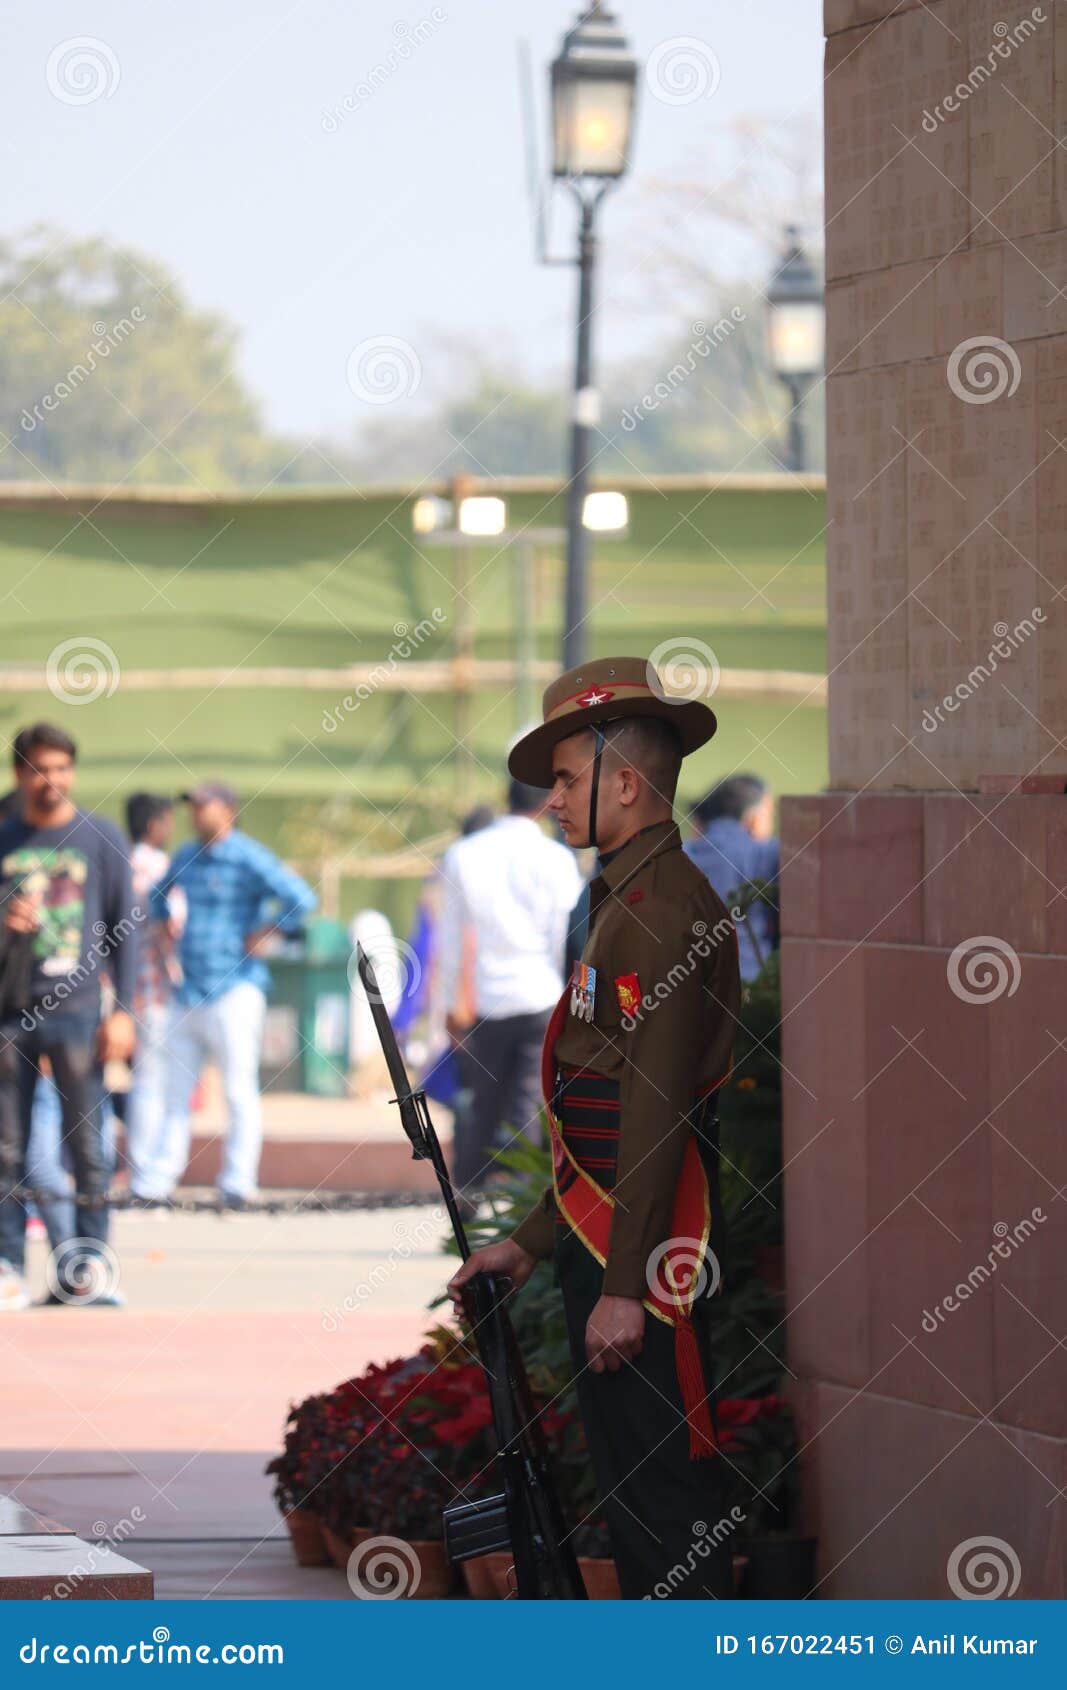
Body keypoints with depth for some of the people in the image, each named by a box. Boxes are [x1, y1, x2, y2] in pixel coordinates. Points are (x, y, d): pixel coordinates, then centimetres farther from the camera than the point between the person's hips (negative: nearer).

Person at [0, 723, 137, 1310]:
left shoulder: (100, 838, 6)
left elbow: (124, 927, 6)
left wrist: (123, 1010, -2)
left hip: (76, 1012, -2)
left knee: (86, 1145, -4)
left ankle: (88, 1264, 2)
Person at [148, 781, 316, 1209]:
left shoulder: (248, 859, -9)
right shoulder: (186, 857, 15)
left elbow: (301, 898, -20)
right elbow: (160, 895, 36)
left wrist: (265, 935, -12)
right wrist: (169, 920, 17)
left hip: (234, 991, -7)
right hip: (186, 993, 8)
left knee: (239, 1091, -5)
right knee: (176, 1093, 8)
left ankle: (237, 1184, -3)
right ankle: (159, 1183, 10)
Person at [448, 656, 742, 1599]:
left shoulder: (663, 908, -15)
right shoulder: (632, 902, 18)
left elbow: (657, 1113, -20)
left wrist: (624, 1286, -22)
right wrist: (532, 1242, 22)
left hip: (647, 1255, -11)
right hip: (604, 1241, 11)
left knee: (666, 1490, -9)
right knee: (629, 1486, 14)